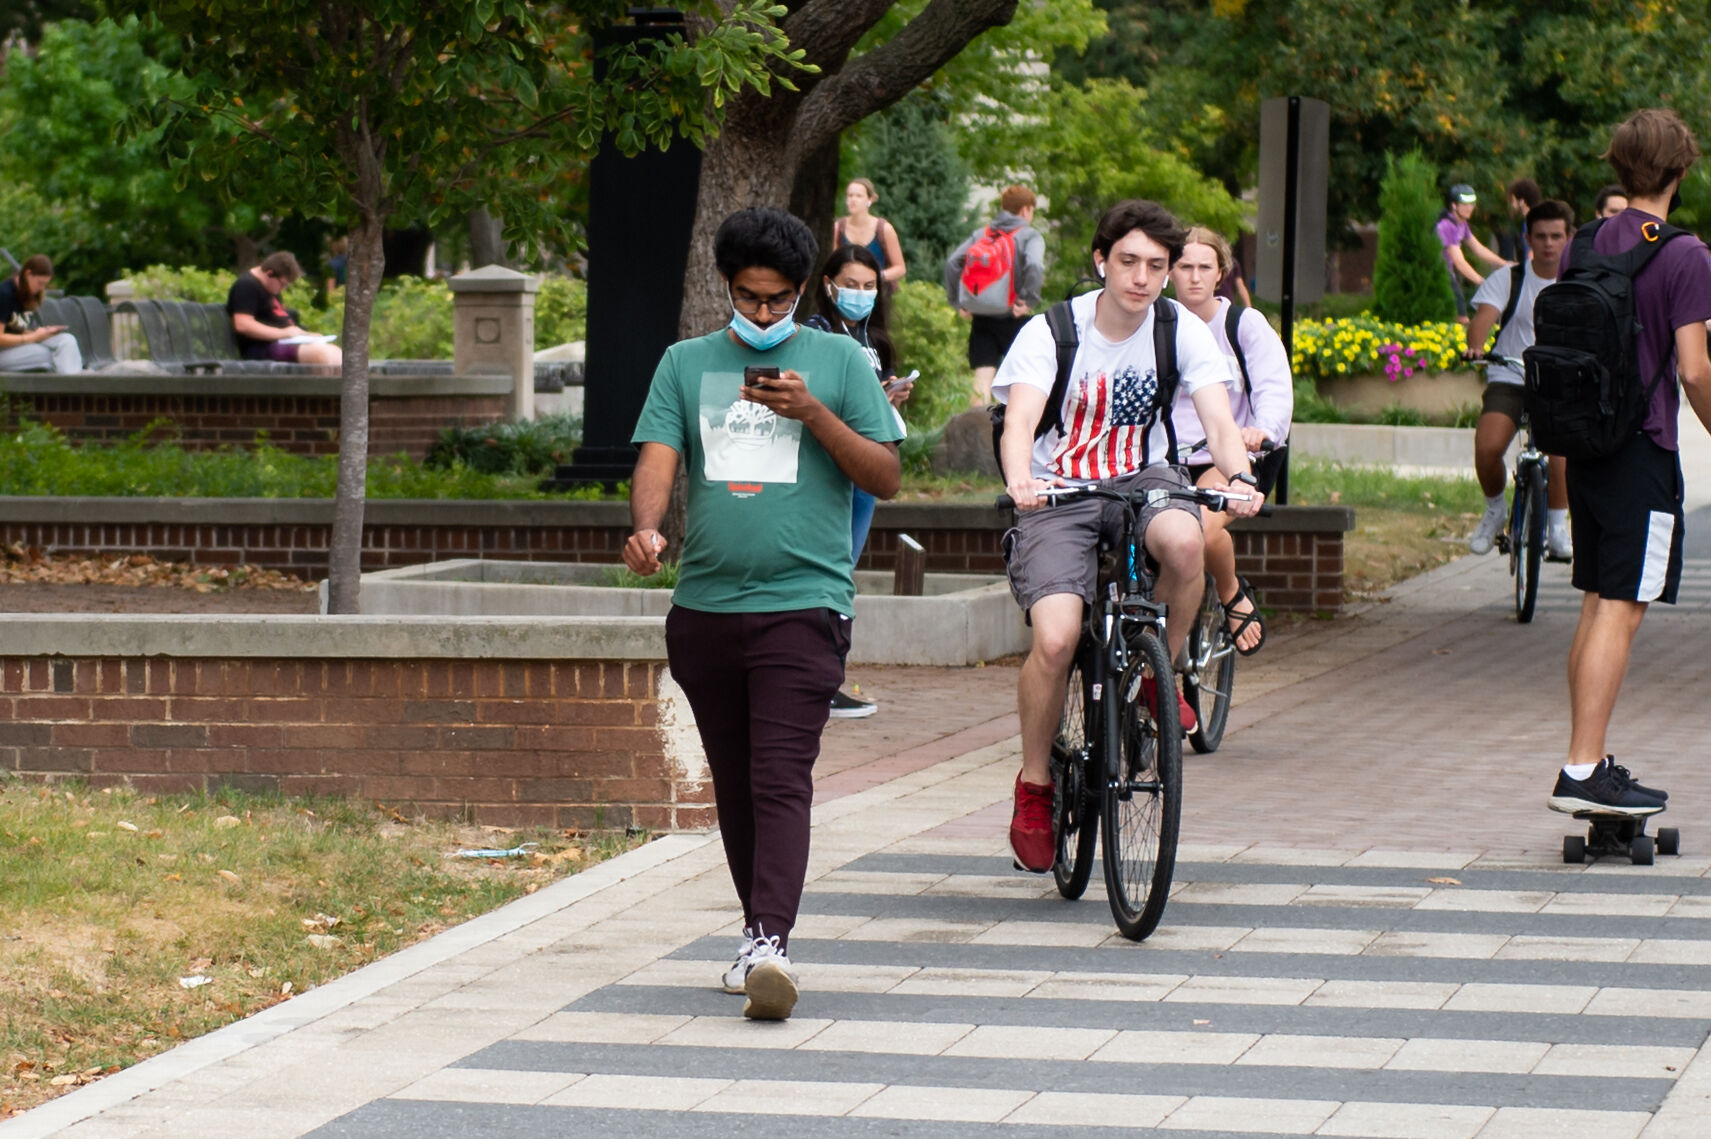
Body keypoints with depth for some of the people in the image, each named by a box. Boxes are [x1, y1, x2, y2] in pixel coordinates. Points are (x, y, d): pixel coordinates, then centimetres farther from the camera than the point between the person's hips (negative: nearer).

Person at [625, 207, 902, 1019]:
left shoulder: (839, 360, 6)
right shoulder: (686, 365, 12)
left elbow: (885, 478, 4)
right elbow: (658, 459, 0)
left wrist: (812, 412, -11)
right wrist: (645, 527, -21)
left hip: (803, 603, -3)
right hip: (705, 607, 4)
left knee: (781, 782, -15)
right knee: (734, 786, 11)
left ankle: (769, 943, -25)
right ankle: (759, 933, 24)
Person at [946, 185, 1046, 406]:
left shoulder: (980, 234, 13)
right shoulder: (1029, 236, -1)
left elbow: (952, 262, 6)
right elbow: (1034, 266, -21)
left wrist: (957, 301, 9)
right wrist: (1029, 301, -12)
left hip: (980, 318, 4)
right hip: (1011, 318, -4)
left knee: (983, 377, 3)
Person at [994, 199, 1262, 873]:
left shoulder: (1182, 332, -6)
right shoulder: (1050, 332, -12)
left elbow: (1218, 418, -17)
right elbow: (1019, 419, -25)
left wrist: (1239, 476, -39)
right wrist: (1019, 483, -48)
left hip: (1143, 478, 2)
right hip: (1059, 492, -2)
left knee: (1184, 541, -36)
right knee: (1055, 640, -24)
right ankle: (1034, 786, -1)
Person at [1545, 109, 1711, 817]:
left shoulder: (1582, 247, 8)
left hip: (1586, 446, 7)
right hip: (1644, 449, -7)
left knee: (1597, 606, 14)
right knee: (1621, 612, -7)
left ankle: (1590, 762, 17)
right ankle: (1582, 772, -11)